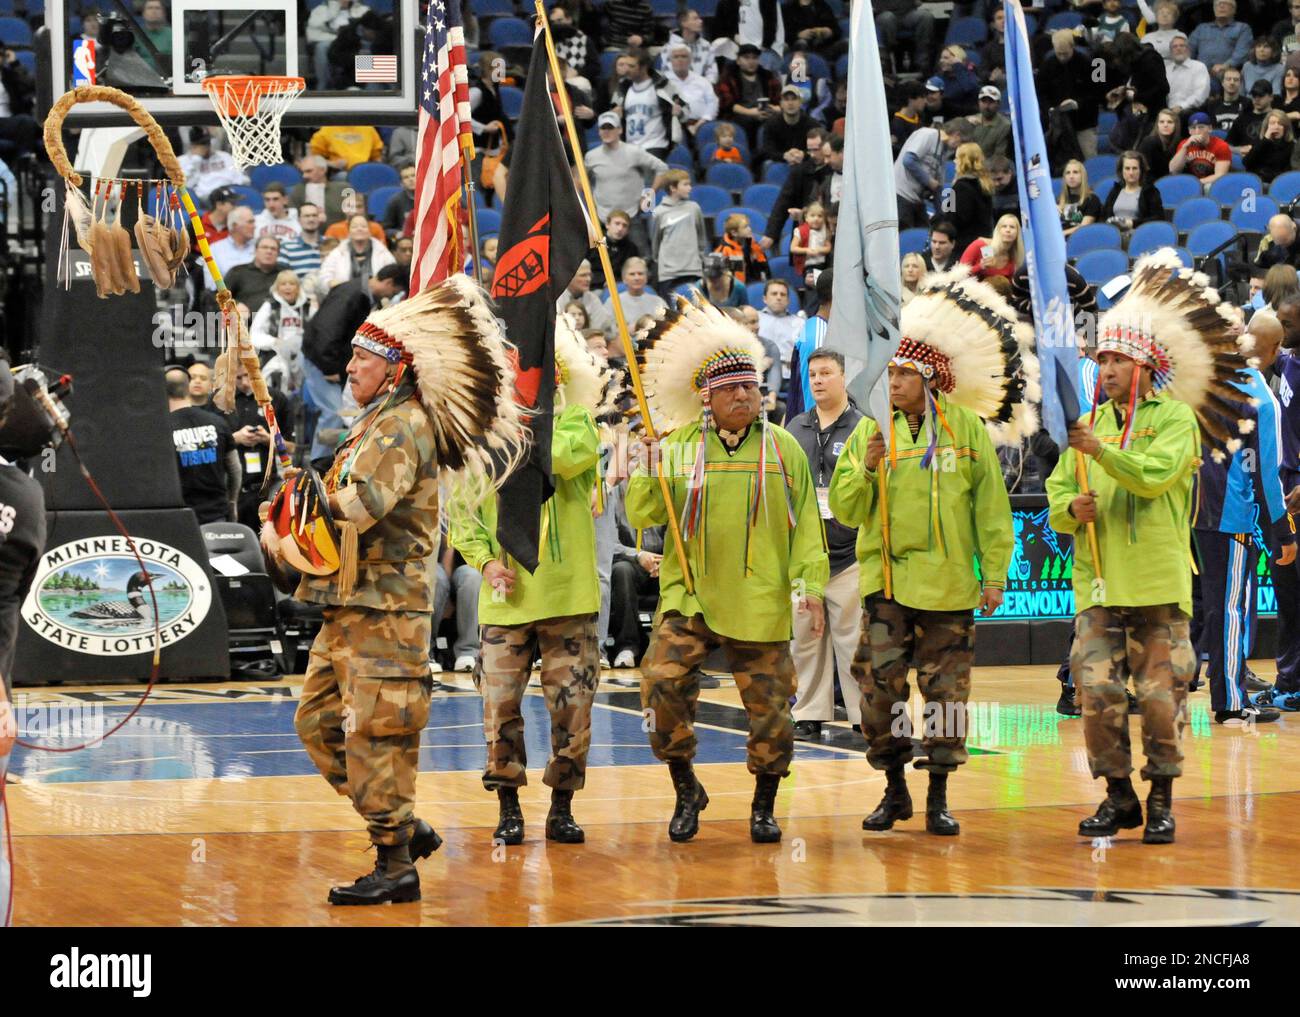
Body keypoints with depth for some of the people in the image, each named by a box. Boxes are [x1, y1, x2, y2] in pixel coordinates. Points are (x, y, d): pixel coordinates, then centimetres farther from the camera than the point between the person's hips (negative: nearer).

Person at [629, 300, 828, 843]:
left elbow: (806, 523, 6)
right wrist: (649, 473, -16)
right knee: (663, 684, -15)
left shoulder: (782, 448, 5)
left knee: (769, 706, 2)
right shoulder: (677, 447, 5)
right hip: (688, 596, 0)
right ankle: (685, 790, 5)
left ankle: (763, 807, 23)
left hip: (760, 602, 0)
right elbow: (642, 516, 1)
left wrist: (812, 584, -3)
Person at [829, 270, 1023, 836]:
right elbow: (846, 510, 4)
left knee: (945, 688, 2)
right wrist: (866, 469, -14)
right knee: (880, 683, -4)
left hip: (948, 582, -1)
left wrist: (994, 574, 1)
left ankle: (939, 798, 11)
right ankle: (894, 790, 12)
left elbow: (990, 506, 5)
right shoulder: (872, 430, 5)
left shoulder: (967, 428, 1)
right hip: (885, 581, 1)